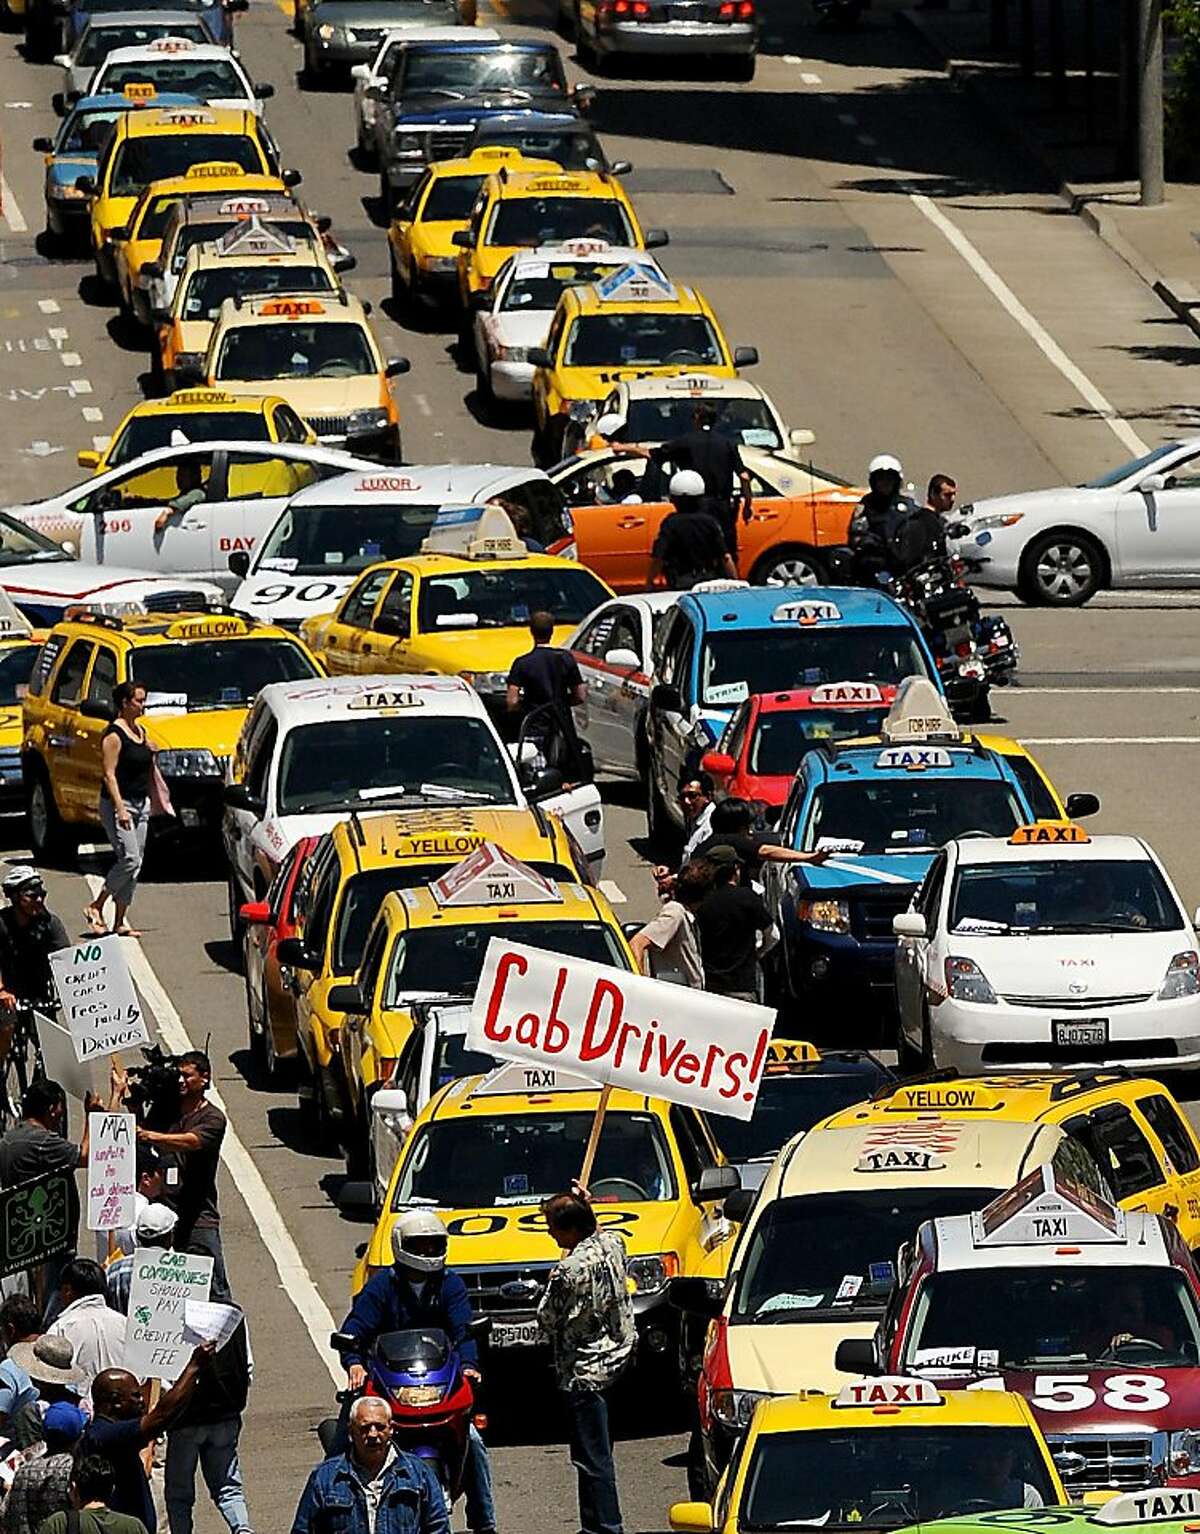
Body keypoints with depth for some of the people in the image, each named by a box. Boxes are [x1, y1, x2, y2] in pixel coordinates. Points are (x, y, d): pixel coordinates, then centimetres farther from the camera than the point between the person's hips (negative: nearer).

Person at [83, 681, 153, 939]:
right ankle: (95, 907, -1)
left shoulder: (141, 731, 13)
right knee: (129, 860, -15)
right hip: (118, 803, -8)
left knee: (135, 864, 5)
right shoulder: (114, 735, -12)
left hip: (141, 803, 8)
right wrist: (120, 809, -22)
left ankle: (120, 921, 7)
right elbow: (110, 775, -17)